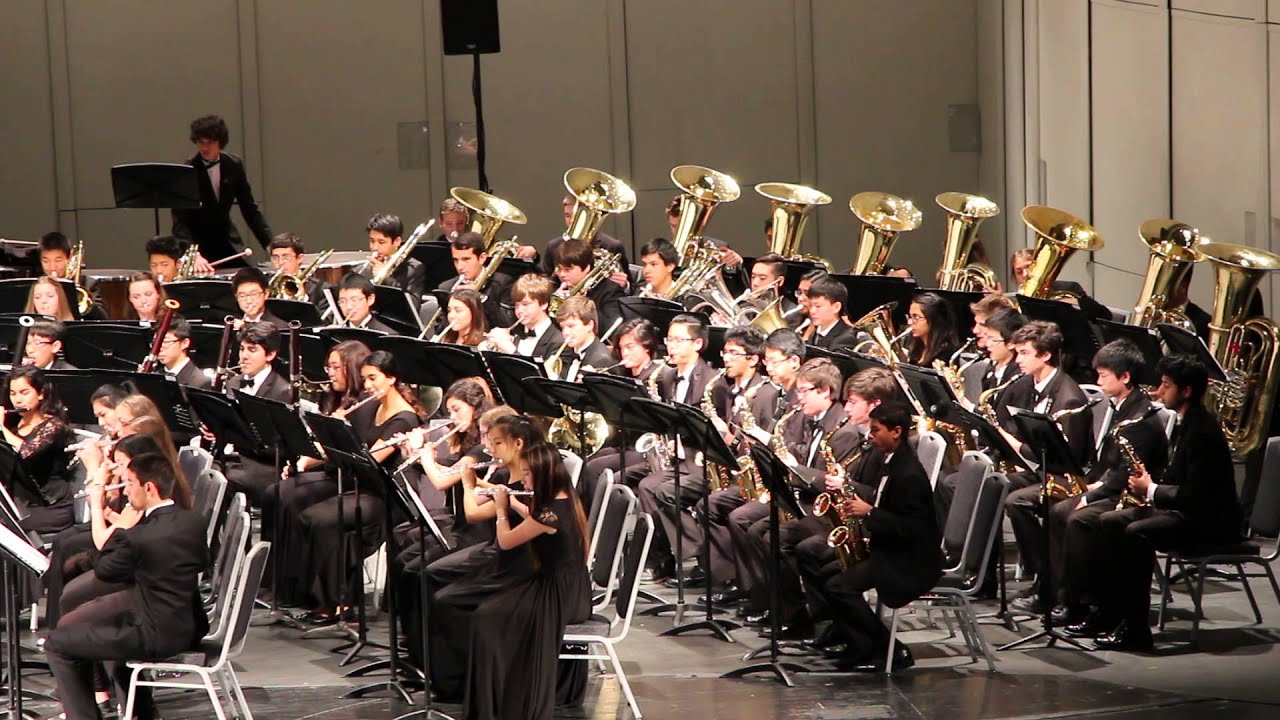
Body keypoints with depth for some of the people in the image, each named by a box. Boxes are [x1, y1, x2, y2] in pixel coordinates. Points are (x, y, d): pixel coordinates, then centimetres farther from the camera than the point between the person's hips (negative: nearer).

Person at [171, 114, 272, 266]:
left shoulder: (234, 166, -2)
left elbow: (249, 208, 5)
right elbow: (180, 221, -19)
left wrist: (270, 244, -5)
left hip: (228, 244, 4)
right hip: (197, 244, -4)